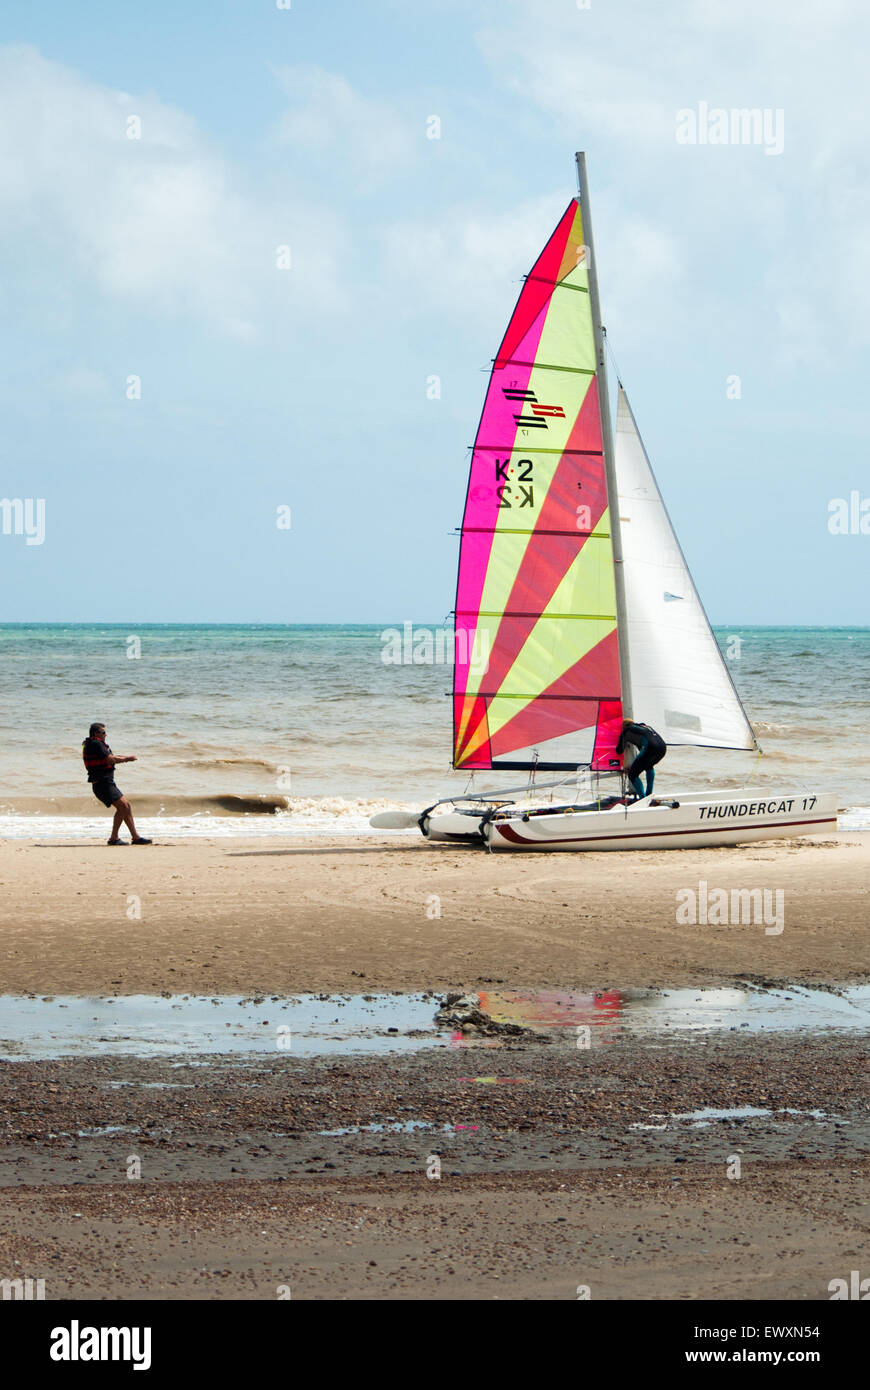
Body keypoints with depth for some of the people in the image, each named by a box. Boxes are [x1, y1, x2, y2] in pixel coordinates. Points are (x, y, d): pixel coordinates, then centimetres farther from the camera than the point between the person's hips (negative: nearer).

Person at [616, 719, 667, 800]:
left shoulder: (626, 731, 19)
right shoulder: (646, 727, 37)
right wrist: (633, 764, 47)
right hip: (663, 747, 7)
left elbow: (619, 750, 28)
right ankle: (649, 794, 35)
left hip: (650, 748, -7)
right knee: (649, 766, 37)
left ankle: (643, 799, -8)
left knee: (632, 775, 5)